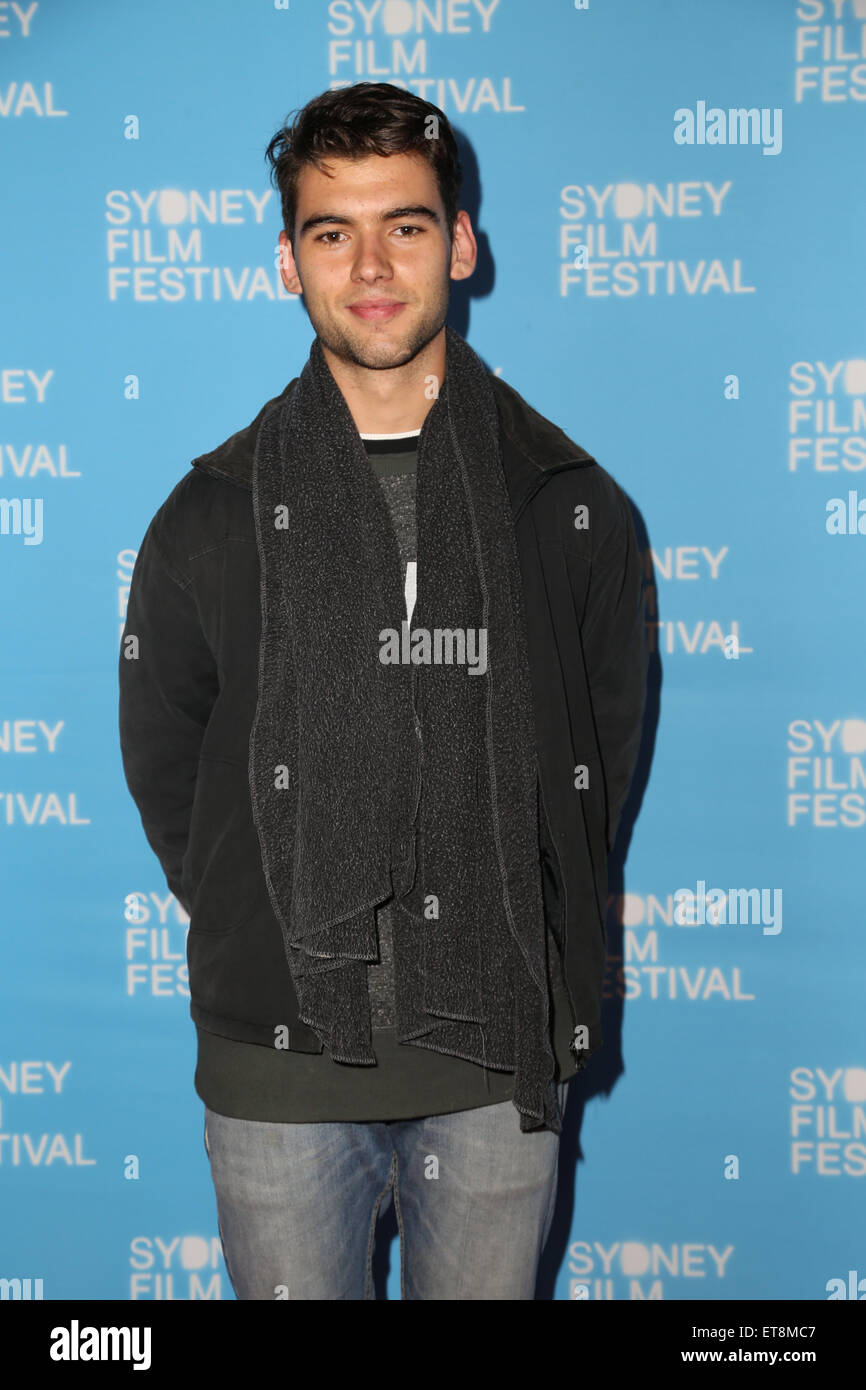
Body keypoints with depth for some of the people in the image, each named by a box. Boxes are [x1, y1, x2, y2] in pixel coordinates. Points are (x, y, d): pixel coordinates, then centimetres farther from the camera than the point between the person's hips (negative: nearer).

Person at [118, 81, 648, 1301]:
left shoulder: (571, 506, 1)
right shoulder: (215, 516, 0)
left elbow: (606, 761, 8)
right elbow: (163, 768, 8)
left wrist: (532, 959, 7)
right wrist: (274, 946, 6)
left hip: (502, 1062, 0)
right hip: (283, 1070, 0)